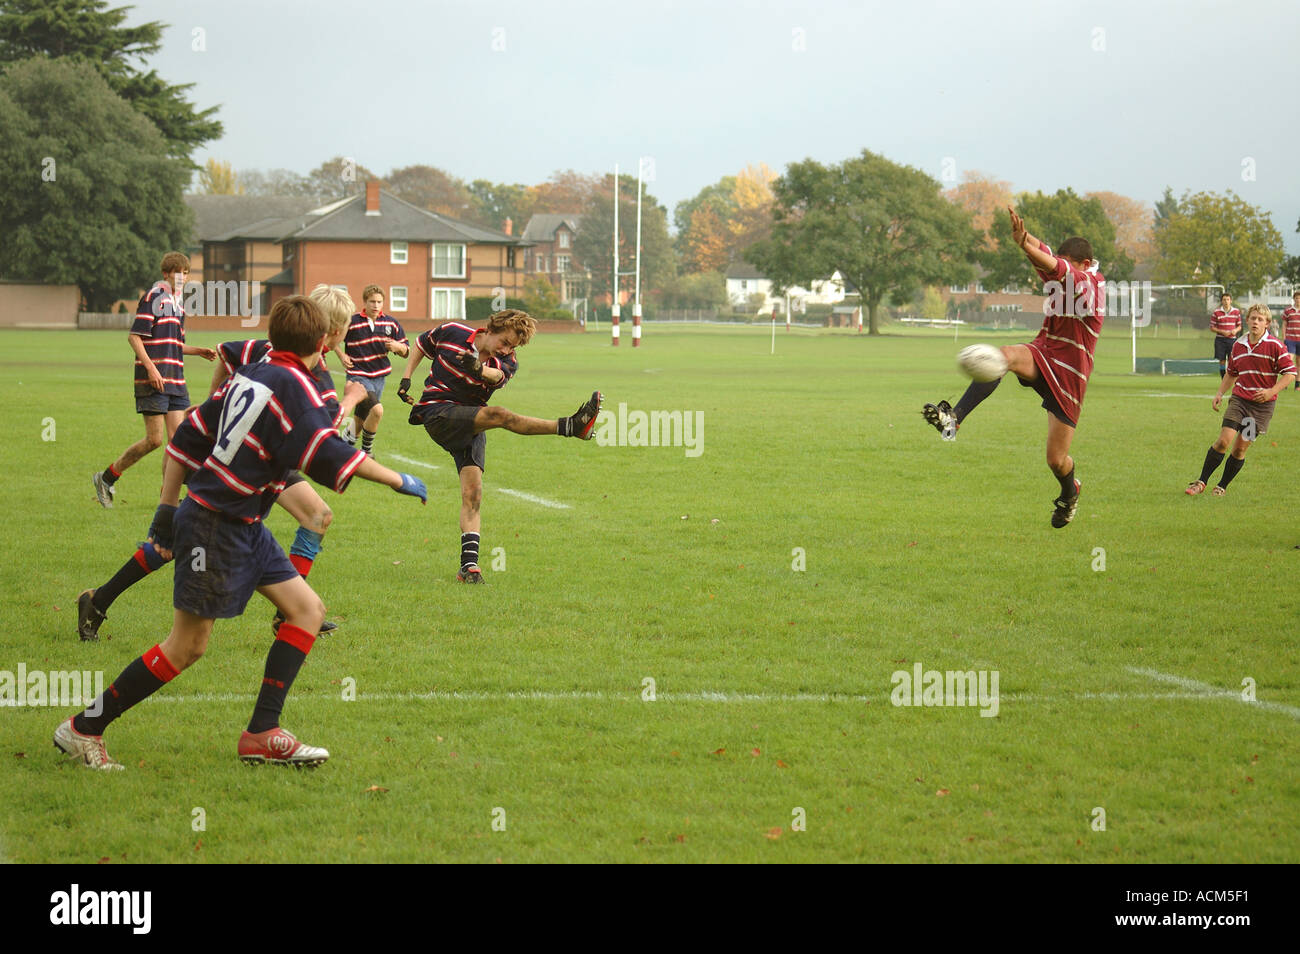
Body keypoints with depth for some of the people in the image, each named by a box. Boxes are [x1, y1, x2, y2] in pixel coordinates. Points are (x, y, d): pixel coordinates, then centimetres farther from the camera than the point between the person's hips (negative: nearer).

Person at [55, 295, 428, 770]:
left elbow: (188, 433, 13)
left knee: (308, 608, 8)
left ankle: (262, 734, 6)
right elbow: (327, 456, -24)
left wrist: (169, 507, 19)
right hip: (217, 527, -10)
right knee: (188, 644, -3)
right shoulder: (294, 386, -15)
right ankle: (84, 728, 5)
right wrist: (397, 480, -16)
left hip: (243, 527, 10)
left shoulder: (249, 375, 10)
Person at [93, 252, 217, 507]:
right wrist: (150, 367, -21)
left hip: (175, 381, 8)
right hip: (153, 381, -8)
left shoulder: (178, 303, 19)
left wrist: (198, 351, 14)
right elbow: (134, 336, -13)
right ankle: (106, 478, 8)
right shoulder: (153, 297, -7)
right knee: (154, 440, -8)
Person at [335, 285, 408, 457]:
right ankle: (366, 451, -8)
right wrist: (341, 355, -6)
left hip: (379, 376, 6)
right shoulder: (352, 322, -10)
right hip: (358, 376, -6)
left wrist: (398, 347, -11)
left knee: (361, 418, 15)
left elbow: (406, 351, 11)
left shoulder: (390, 323, 4)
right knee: (377, 410, -25)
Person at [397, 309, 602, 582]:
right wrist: (406, 378, 8)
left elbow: (498, 375, -25)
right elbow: (421, 344, 18)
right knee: (498, 415, -28)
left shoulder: (506, 362, 0)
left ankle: (469, 563, -13)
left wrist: (479, 368, -47)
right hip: (437, 413, -4)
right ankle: (571, 426, -39)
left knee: (472, 492, -10)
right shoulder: (451, 333, -2)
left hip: (471, 427, 4)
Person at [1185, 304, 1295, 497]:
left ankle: (1222, 486, 13)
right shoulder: (1238, 345, 8)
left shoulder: (1275, 346, -7)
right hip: (1239, 399, 3)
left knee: (1241, 447, -1)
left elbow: (1290, 373, -7)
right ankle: (1201, 482, -2)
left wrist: (1272, 391, -18)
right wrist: (1220, 392, 11)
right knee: (1224, 440, -10)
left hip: (1262, 404, -3)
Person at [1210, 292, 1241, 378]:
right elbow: (1212, 327, 1)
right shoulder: (1216, 312, -2)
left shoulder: (1236, 311, 6)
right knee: (1222, 361, -1)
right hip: (1220, 340, -1)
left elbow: (1239, 326, 15)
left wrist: (1236, 330, -8)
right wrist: (1222, 332, -14)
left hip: (1232, 339, 1)